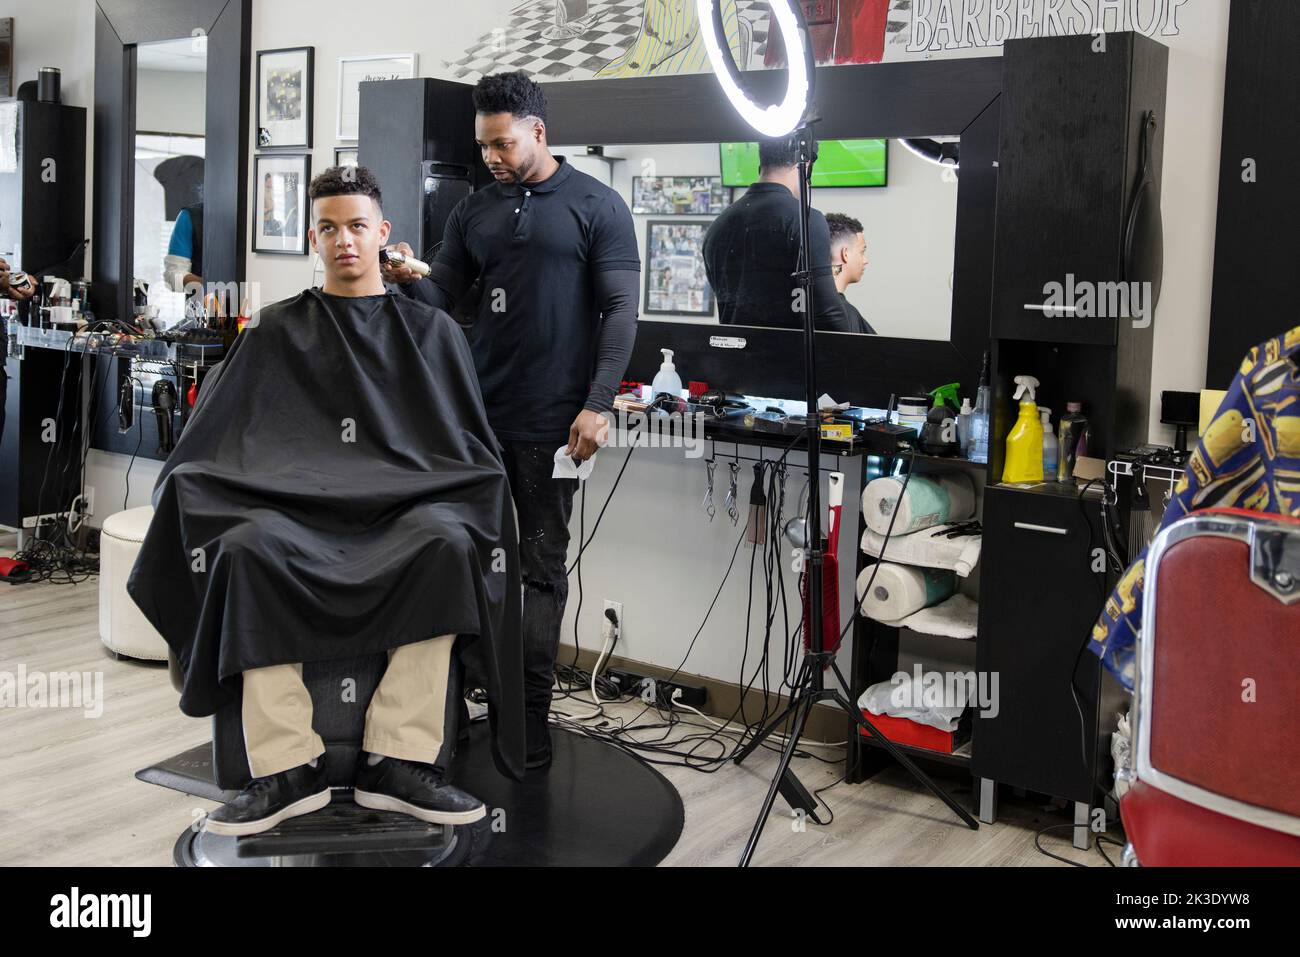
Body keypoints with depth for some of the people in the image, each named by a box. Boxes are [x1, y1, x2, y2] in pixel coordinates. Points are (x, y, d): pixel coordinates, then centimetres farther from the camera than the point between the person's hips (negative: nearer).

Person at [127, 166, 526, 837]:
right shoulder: (276, 332, 22)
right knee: (249, 545, -34)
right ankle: (289, 768, -31)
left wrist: (475, 516, -6)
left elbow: (473, 454, 16)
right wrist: (190, 499, -7)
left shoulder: (430, 331, 22)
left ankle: (400, 761, -33)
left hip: (404, 508, 0)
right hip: (292, 502, 1)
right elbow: (210, 442, 15)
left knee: (448, 541, -35)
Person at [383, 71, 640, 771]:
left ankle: (529, 720, 12)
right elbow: (443, 295, 13)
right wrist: (408, 279, -10)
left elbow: (619, 310, -4)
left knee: (542, 566, 3)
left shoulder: (595, 206, 1)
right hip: (477, 412, 4)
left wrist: (597, 404, -12)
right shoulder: (474, 212, 14)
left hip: (549, 422, -4)